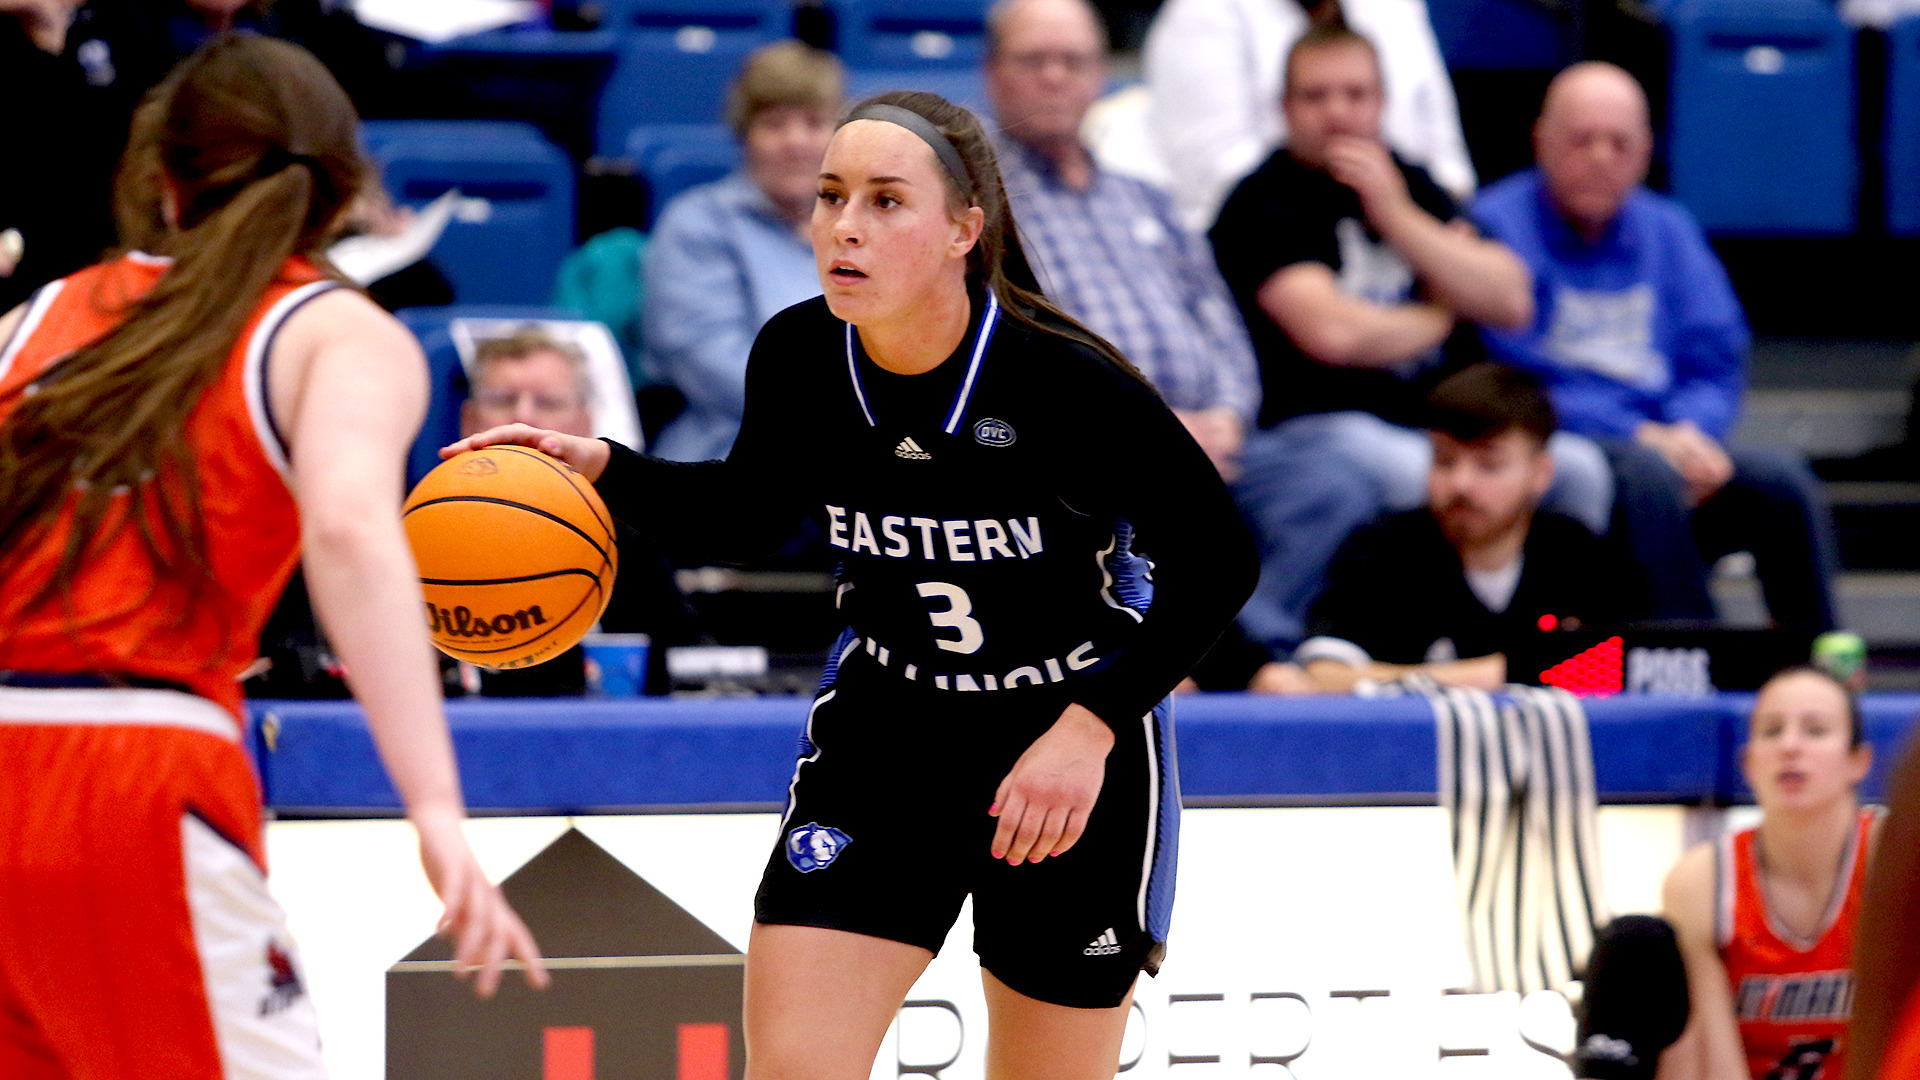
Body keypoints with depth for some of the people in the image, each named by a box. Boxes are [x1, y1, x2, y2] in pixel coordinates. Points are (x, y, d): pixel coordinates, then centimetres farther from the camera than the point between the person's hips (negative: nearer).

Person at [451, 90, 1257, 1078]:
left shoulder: (1065, 383, -24)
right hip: (885, 719, 3)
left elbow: (1216, 561, -13)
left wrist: (1092, 729, -21)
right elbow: (747, 512, 9)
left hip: (1074, 738, -3)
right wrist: (604, 470, -7)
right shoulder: (795, 360, -13)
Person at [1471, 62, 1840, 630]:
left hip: (1663, 443, 5)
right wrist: (1640, 437, -17)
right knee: (1647, 474, -35)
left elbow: (1718, 362, 13)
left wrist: (1689, 430, -11)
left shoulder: (1668, 231, 17)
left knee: (1781, 476, -21)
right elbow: (1511, 381, -11)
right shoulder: (1498, 224, -2)